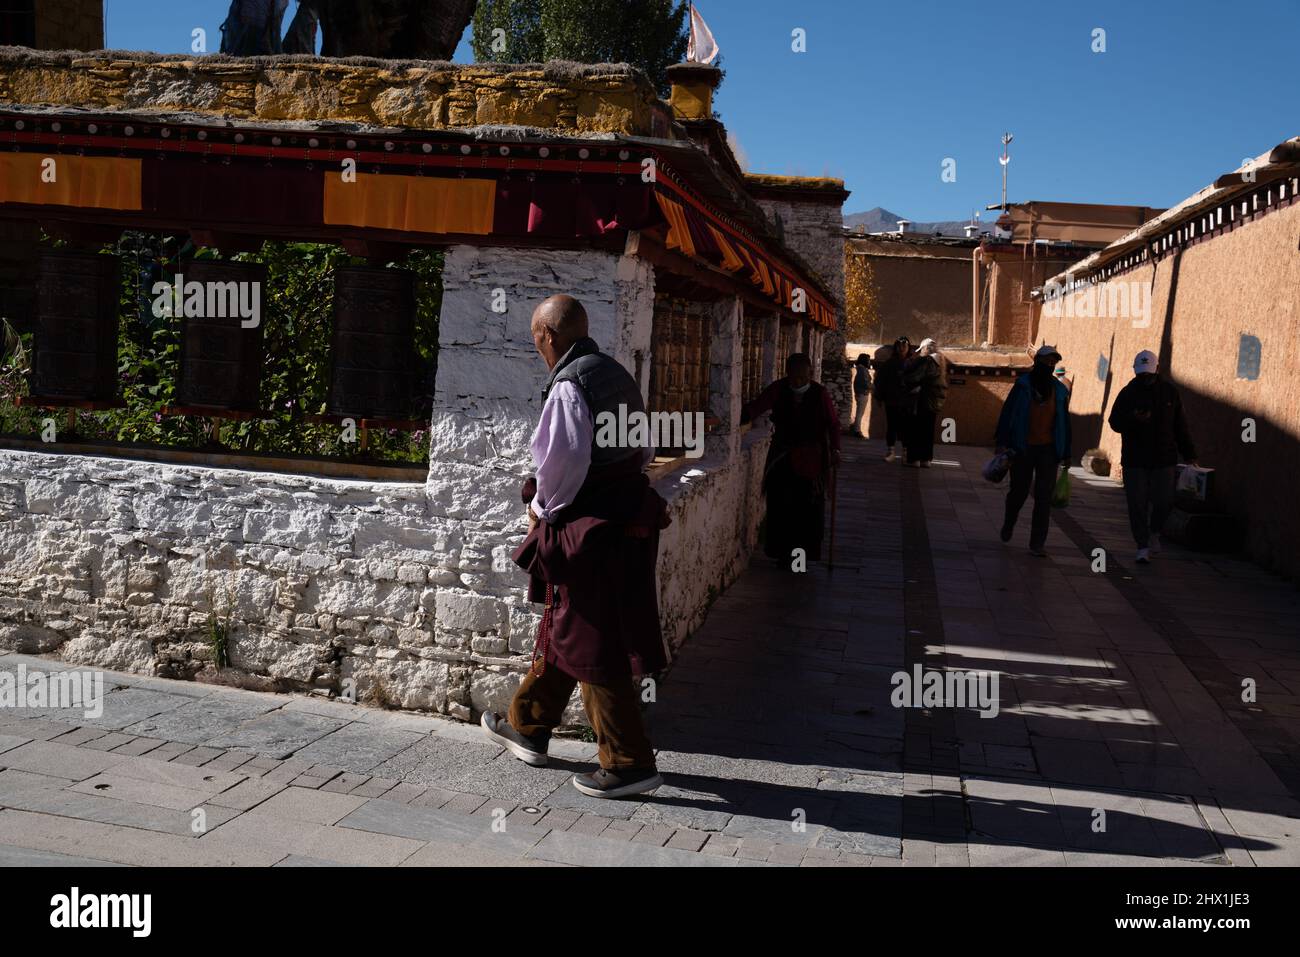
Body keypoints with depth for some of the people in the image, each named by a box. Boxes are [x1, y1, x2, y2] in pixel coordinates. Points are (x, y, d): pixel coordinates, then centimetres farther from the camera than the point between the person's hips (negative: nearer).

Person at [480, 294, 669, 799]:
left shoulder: (569, 385, -17)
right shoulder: (617, 375, 11)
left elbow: (564, 461, -22)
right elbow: (643, 449, 17)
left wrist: (542, 507, -2)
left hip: (589, 528, -10)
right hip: (625, 517, 10)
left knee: (591, 647, 1)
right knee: (559, 629, 21)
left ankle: (630, 763, 10)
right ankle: (528, 729, 37)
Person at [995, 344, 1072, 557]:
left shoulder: (1060, 390, 7)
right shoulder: (1023, 385, -2)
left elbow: (1064, 423, 11)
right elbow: (1007, 413, -4)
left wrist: (1065, 453, 9)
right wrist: (1002, 442, -12)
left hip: (1048, 450, 2)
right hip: (1023, 448, -2)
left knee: (1044, 497, -3)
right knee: (1019, 491, 10)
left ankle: (1038, 542, 1)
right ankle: (1008, 525, 38)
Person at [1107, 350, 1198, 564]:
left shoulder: (1169, 392, 6)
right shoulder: (1128, 393, 1)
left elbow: (1180, 427, 9)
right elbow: (1115, 422, -1)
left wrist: (1189, 455, 7)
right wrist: (1134, 418, -21)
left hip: (1163, 459, 1)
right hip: (1134, 460, -1)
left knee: (1164, 502, -2)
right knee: (1137, 504, -2)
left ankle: (1154, 532, 27)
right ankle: (1143, 546, 7)